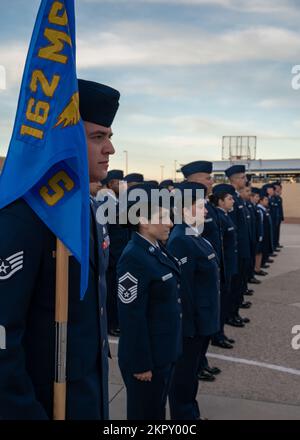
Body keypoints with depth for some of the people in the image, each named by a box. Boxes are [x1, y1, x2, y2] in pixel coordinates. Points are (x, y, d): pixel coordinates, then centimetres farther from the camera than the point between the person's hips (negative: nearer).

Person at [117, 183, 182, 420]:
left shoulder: (158, 249, 3)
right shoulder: (134, 258, -24)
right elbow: (132, 318, -23)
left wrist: (171, 348, 16)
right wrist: (141, 364, -18)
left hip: (165, 352, 8)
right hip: (148, 356, -8)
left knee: (158, 410, 24)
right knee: (144, 412, 12)